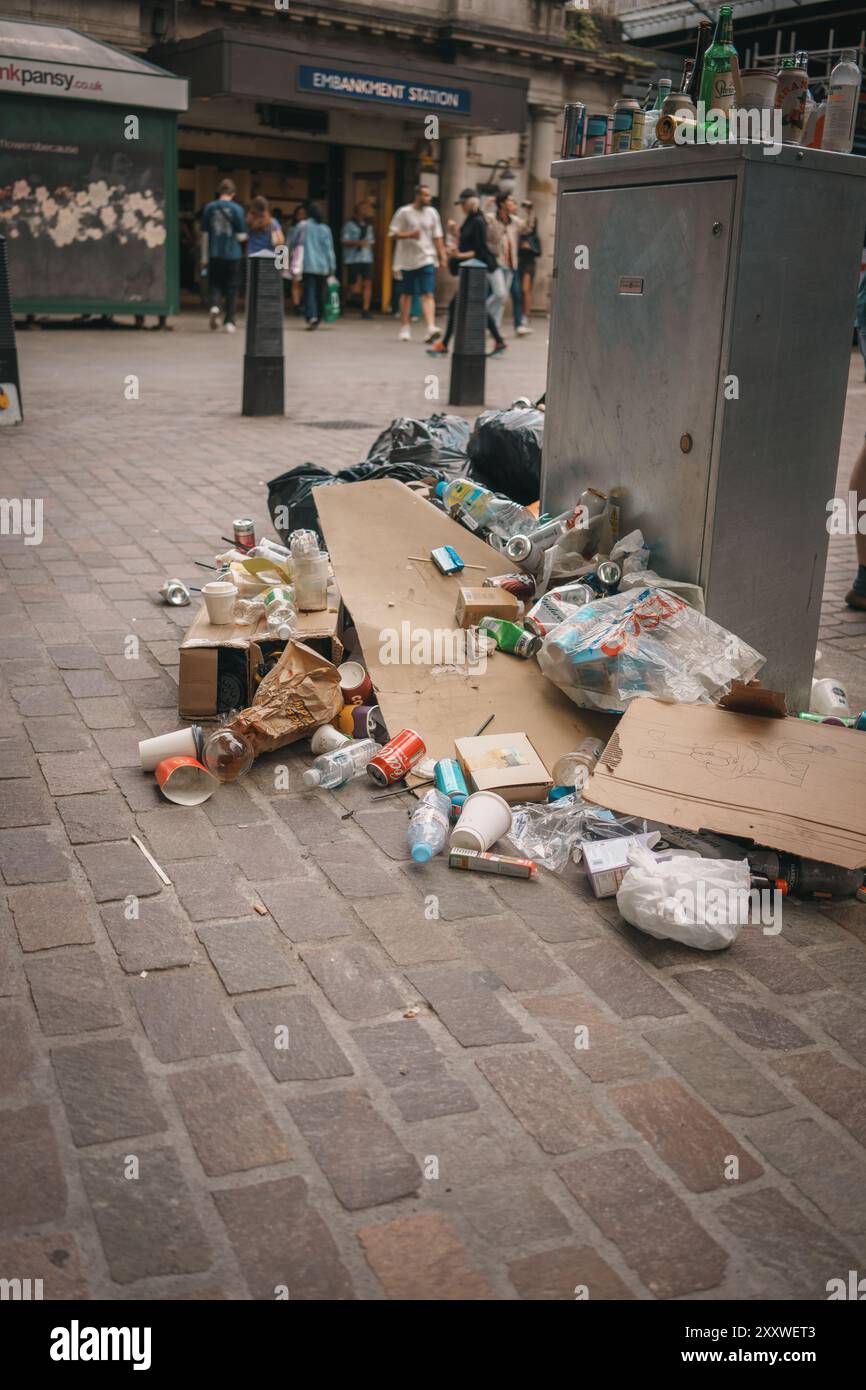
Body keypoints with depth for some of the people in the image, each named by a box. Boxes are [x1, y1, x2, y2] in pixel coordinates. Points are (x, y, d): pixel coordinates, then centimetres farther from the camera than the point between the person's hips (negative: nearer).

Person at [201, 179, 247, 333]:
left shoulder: (209, 208, 2)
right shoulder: (237, 209, -4)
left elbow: (205, 235, 4)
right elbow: (241, 236, -6)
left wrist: (204, 257, 11)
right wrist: (244, 237, 19)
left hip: (214, 255, 1)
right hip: (232, 255, -1)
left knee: (215, 284, 11)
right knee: (231, 289, 8)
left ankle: (214, 306, -18)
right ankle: (229, 322, 8)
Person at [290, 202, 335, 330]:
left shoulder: (302, 226, 0)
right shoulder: (325, 228, 5)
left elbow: (293, 243, 7)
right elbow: (330, 248, 4)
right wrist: (332, 267, 8)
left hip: (308, 265, -2)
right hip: (323, 266, 2)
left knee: (309, 291, -7)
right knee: (320, 293, 11)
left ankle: (311, 316, -27)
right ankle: (318, 318, 18)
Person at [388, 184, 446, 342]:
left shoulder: (432, 213, 7)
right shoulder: (404, 212, -2)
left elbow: (437, 237, 11)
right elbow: (393, 233, -4)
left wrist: (442, 257, 5)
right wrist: (410, 234, -18)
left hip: (427, 259, 1)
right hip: (407, 260, -1)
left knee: (428, 294, -12)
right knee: (406, 294, 9)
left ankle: (431, 328, -24)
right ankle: (405, 328, 22)